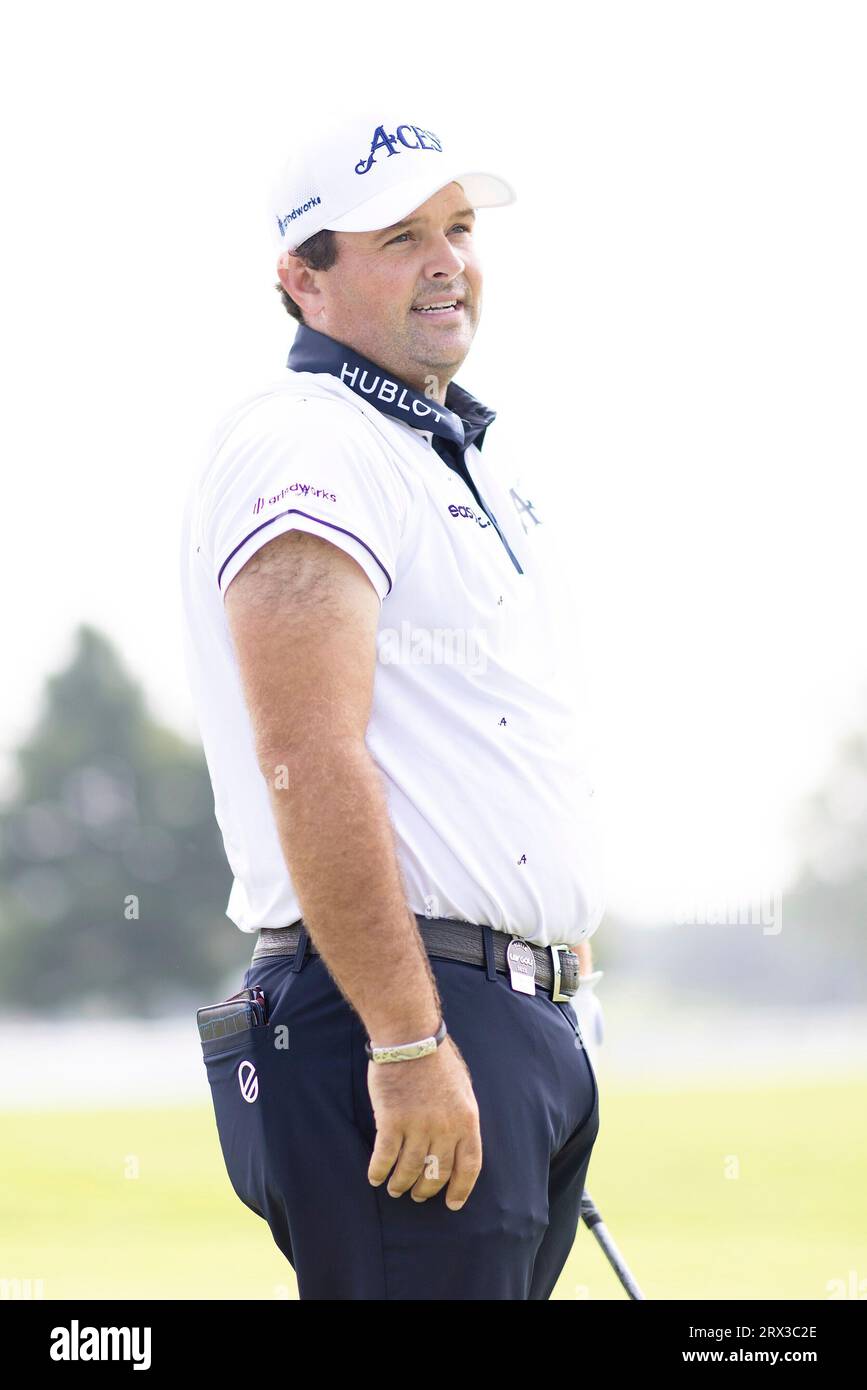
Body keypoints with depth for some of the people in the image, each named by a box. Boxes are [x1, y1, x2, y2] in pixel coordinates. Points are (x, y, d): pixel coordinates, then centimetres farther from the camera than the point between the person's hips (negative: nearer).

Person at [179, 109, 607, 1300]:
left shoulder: (474, 464, 22)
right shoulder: (300, 450, -10)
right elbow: (311, 765, -21)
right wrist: (408, 1043, -25)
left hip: (534, 1024, 10)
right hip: (393, 1019, -10)